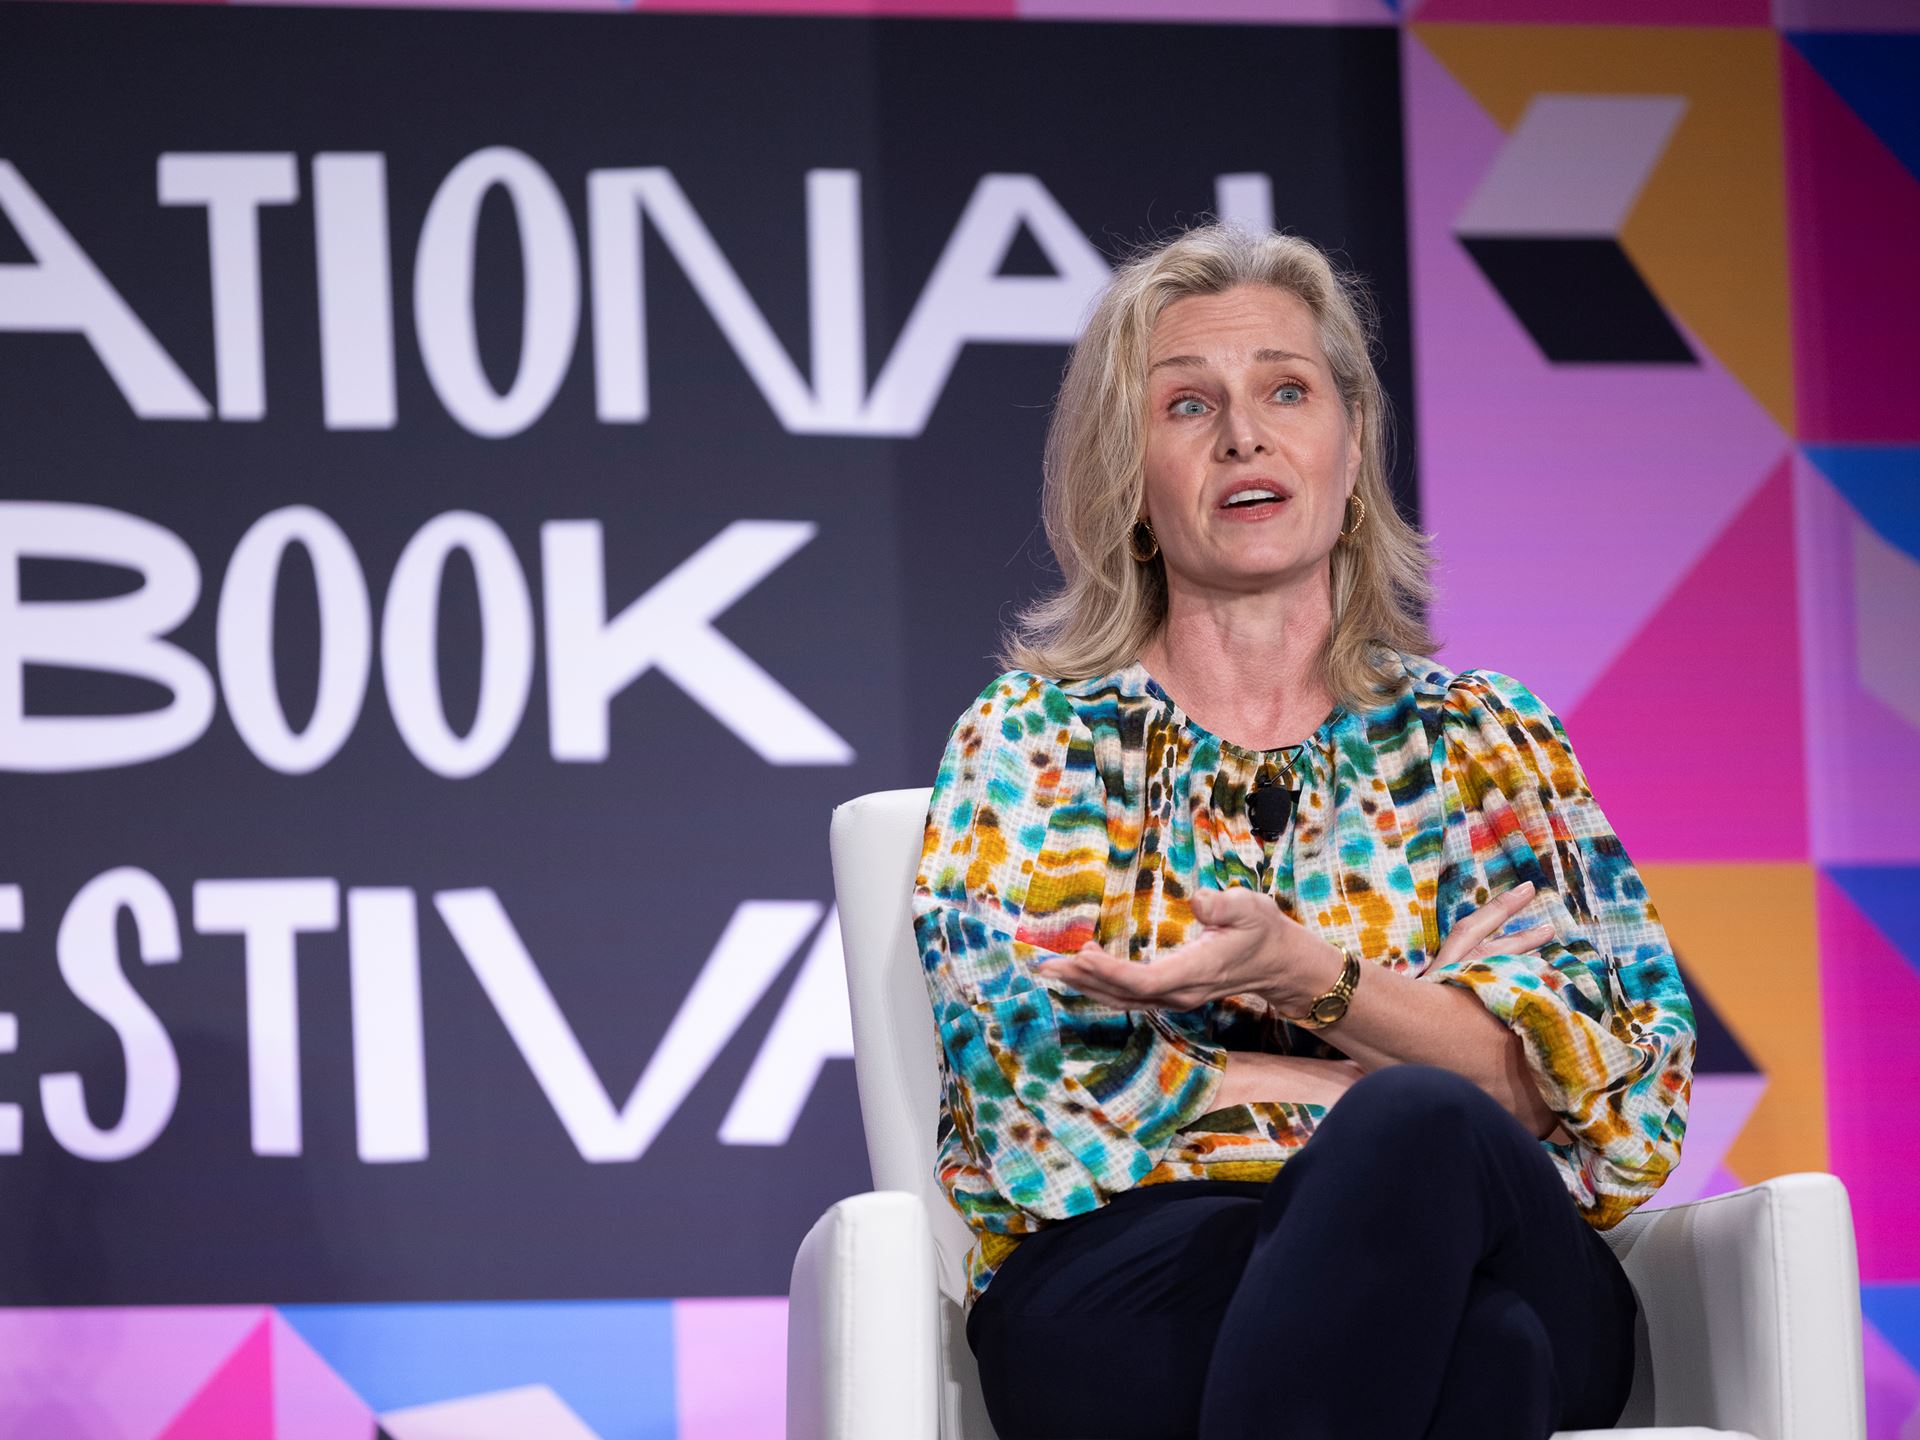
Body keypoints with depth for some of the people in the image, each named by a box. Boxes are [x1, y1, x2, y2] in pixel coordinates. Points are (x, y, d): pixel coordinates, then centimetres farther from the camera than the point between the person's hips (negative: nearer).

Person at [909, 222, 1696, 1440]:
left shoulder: (1482, 741, 18)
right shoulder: (1035, 739, 15)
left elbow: (1625, 1082, 2)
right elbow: (1033, 1090, -1)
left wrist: (1309, 976, -15)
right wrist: (1418, 1031, -1)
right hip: (1126, 1282, -2)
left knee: (1417, 1135, -37)